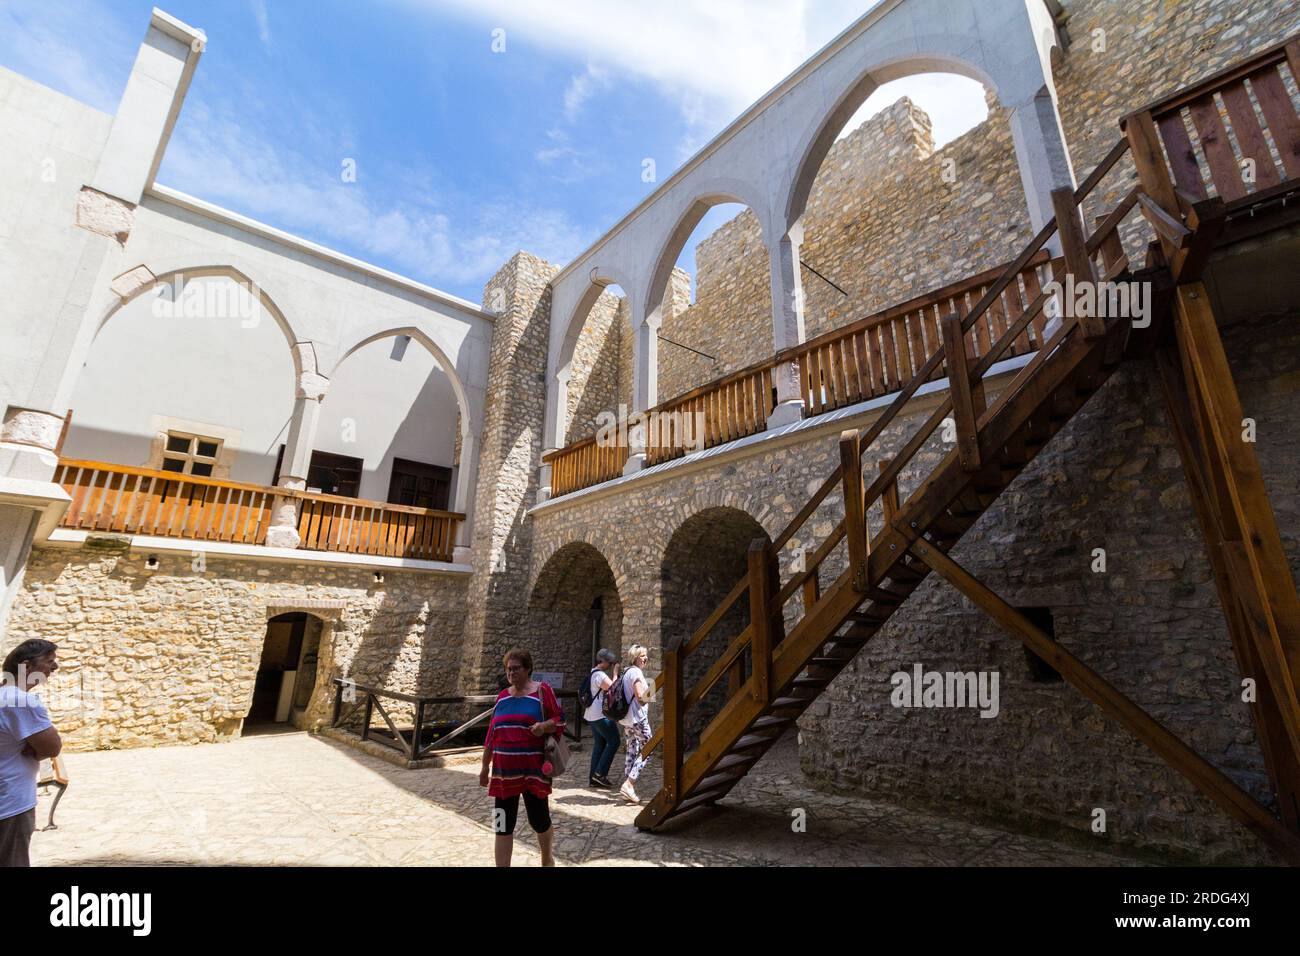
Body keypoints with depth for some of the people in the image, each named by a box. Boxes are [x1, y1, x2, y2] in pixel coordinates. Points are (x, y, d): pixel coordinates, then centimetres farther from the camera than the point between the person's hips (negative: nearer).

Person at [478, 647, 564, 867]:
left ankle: (547, 858, 37)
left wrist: (544, 726, -25)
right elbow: (492, 734, 13)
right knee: (502, 825, 5)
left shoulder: (542, 691, -5)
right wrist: (485, 767, 16)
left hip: (532, 769, -4)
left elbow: (560, 721, -5)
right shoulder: (502, 696, 9)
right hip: (503, 770, 4)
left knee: (539, 820, 9)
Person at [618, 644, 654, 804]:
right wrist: (651, 691, -10)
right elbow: (641, 698, -20)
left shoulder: (626, 671, 13)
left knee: (632, 751, 13)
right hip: (638, 718, -9)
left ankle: (627, 788, 17)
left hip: (627, 718, 9)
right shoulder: (636, 672, -15)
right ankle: (628, 784, -6)